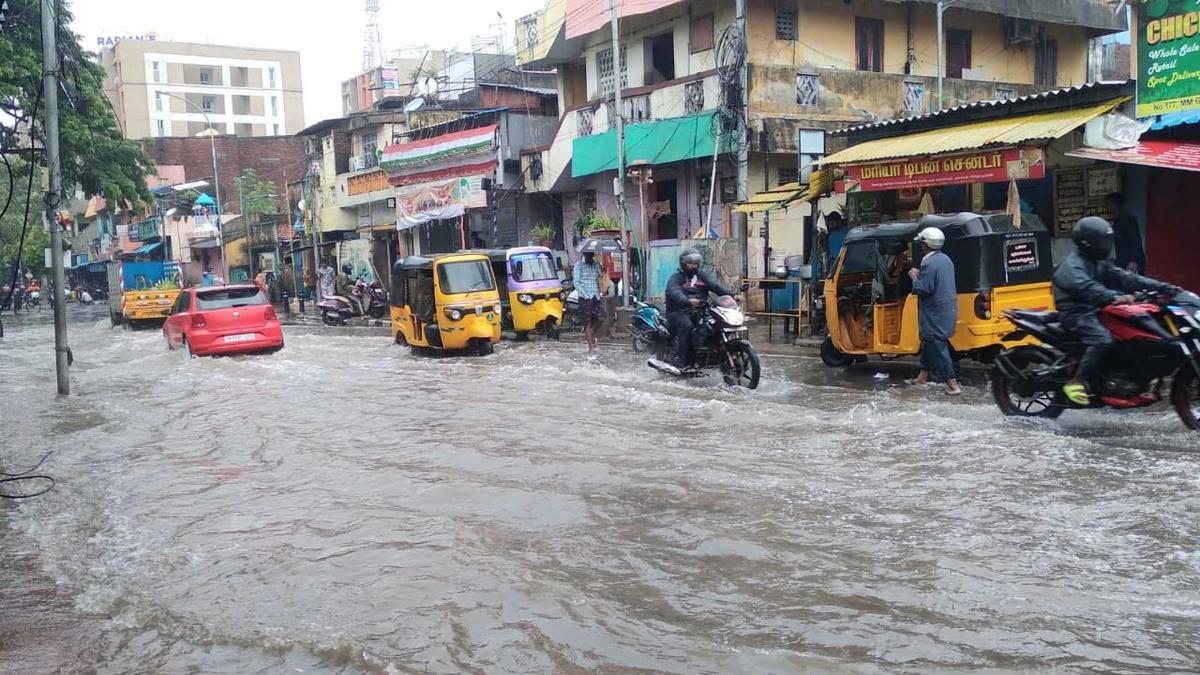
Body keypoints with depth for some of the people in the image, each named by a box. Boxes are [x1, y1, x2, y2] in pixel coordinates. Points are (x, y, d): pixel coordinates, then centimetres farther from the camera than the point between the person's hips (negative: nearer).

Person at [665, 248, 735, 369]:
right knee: (687, 326, -33)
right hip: (680, 311, -5)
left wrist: (730, 294, -20)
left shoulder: (703, 275, 17)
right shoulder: (675, 278, 1)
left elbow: (715, 284, -1)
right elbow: (675, 292, -21)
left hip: (699, 310, 5)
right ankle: (685, 362, -32)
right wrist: (687, 300, -43)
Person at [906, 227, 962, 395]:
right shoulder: (945, 259, 10)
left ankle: (952, 384, -10)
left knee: (938, 348, -7)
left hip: (935, 314, -10)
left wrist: (914, 276, -8)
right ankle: (923, 376, 34)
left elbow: (922, 289, -24)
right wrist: (921, 275, 14)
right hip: (947, 310, 10)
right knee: (928, 342, 23)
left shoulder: (929, 263, -22)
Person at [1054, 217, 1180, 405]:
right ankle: (1076, 382, -25)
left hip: (1094, 311, 10)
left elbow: (1124, 277, 6)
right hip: (1076, 314, -10)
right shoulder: (1072, 266, -15)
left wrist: (1163, 287, -4)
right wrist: (1115, 297, -51)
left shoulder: (1100, 264, 15)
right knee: (1103, 339, -32)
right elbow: (1086, 288, -34)